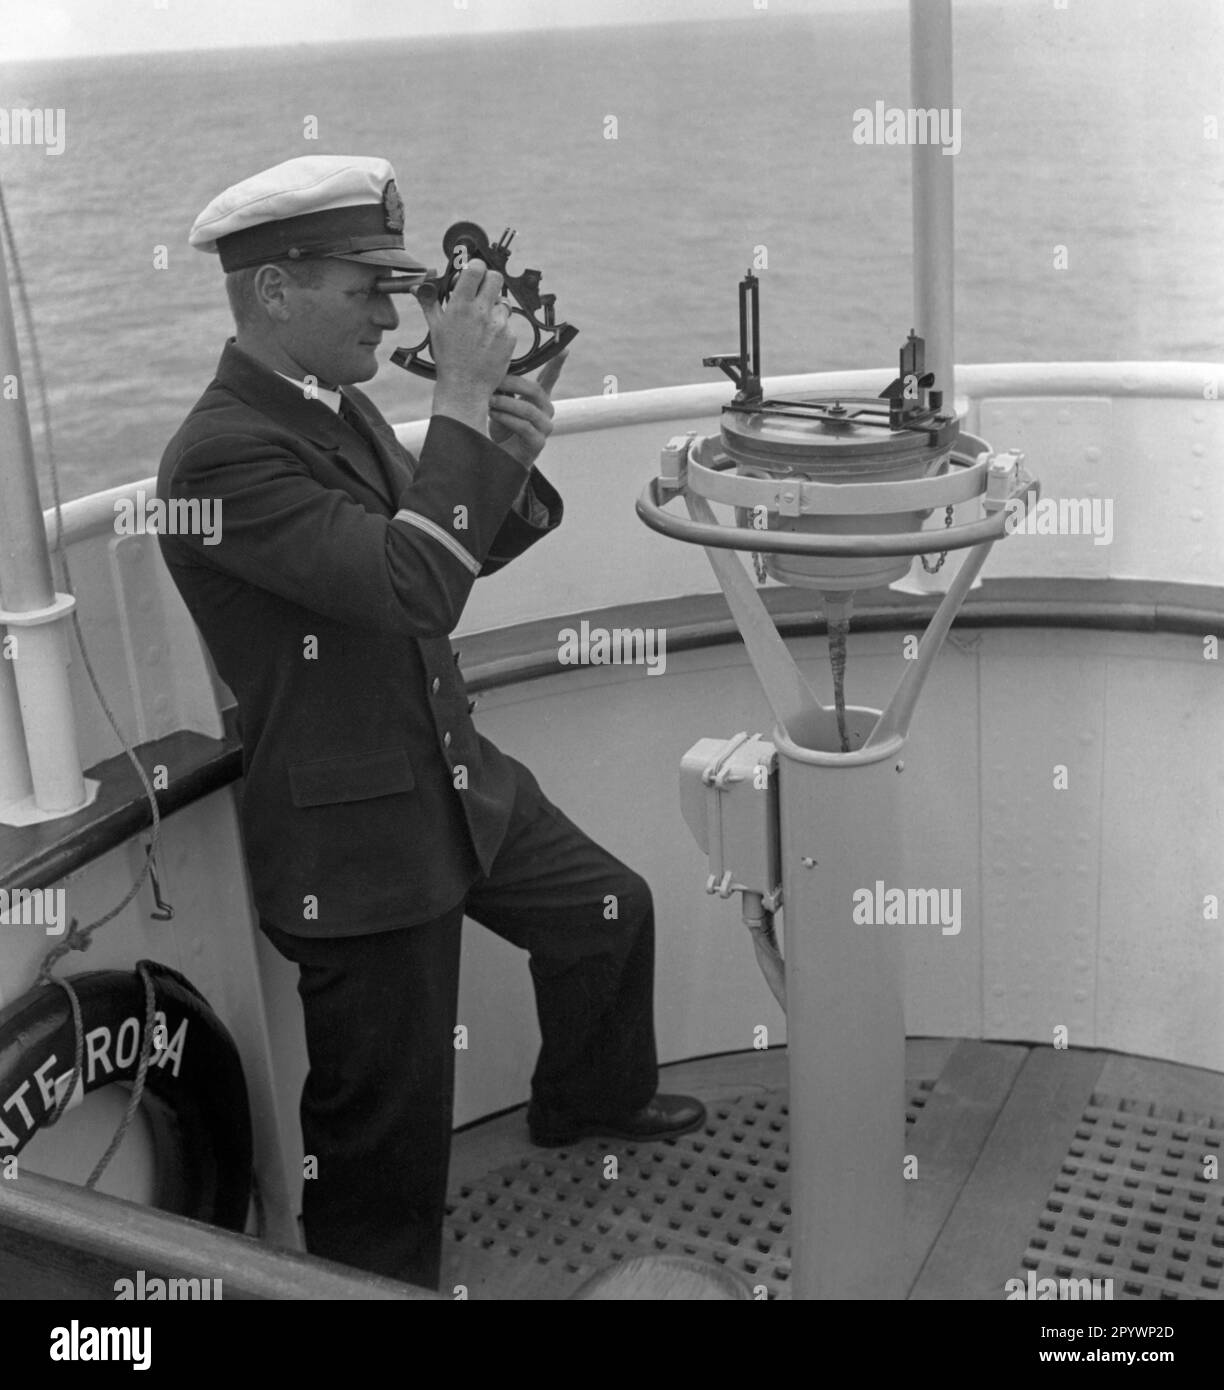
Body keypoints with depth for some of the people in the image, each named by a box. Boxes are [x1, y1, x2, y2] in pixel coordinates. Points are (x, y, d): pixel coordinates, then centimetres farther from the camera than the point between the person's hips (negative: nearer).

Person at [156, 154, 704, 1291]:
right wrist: (461, 400, -27)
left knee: (607, 911, 26)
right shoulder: (221, 453, -25)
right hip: (354, 837, -9)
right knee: (386, 1124, 5)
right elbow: (413, 591, -34)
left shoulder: (338, 407, 4)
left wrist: (509, 461, -6)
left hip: (457, 779, 9)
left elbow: (452, 554, 13)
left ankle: (588, 1099, 53)